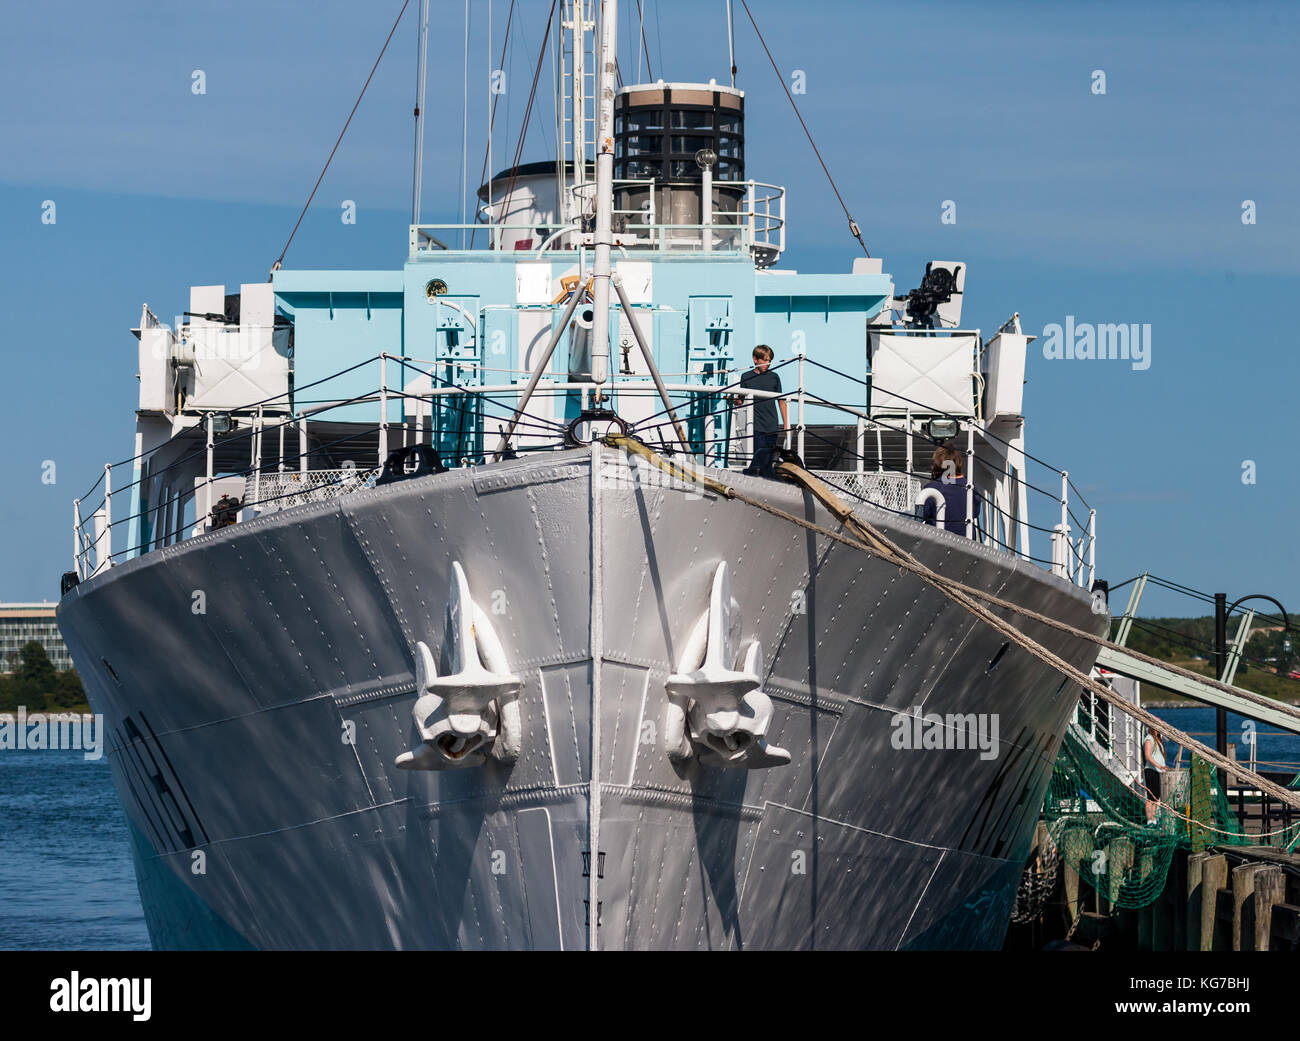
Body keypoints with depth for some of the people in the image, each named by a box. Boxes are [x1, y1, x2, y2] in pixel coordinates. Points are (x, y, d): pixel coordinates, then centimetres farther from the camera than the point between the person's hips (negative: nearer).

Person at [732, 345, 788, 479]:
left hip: (772, 427, 2)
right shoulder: (746, 377, 6)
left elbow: (781, 402, 13)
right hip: (754, 426, -2)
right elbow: (741, 401, 9)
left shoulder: (774, 377, 9)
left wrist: (786, 426, 9)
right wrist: (736, 401, -16)